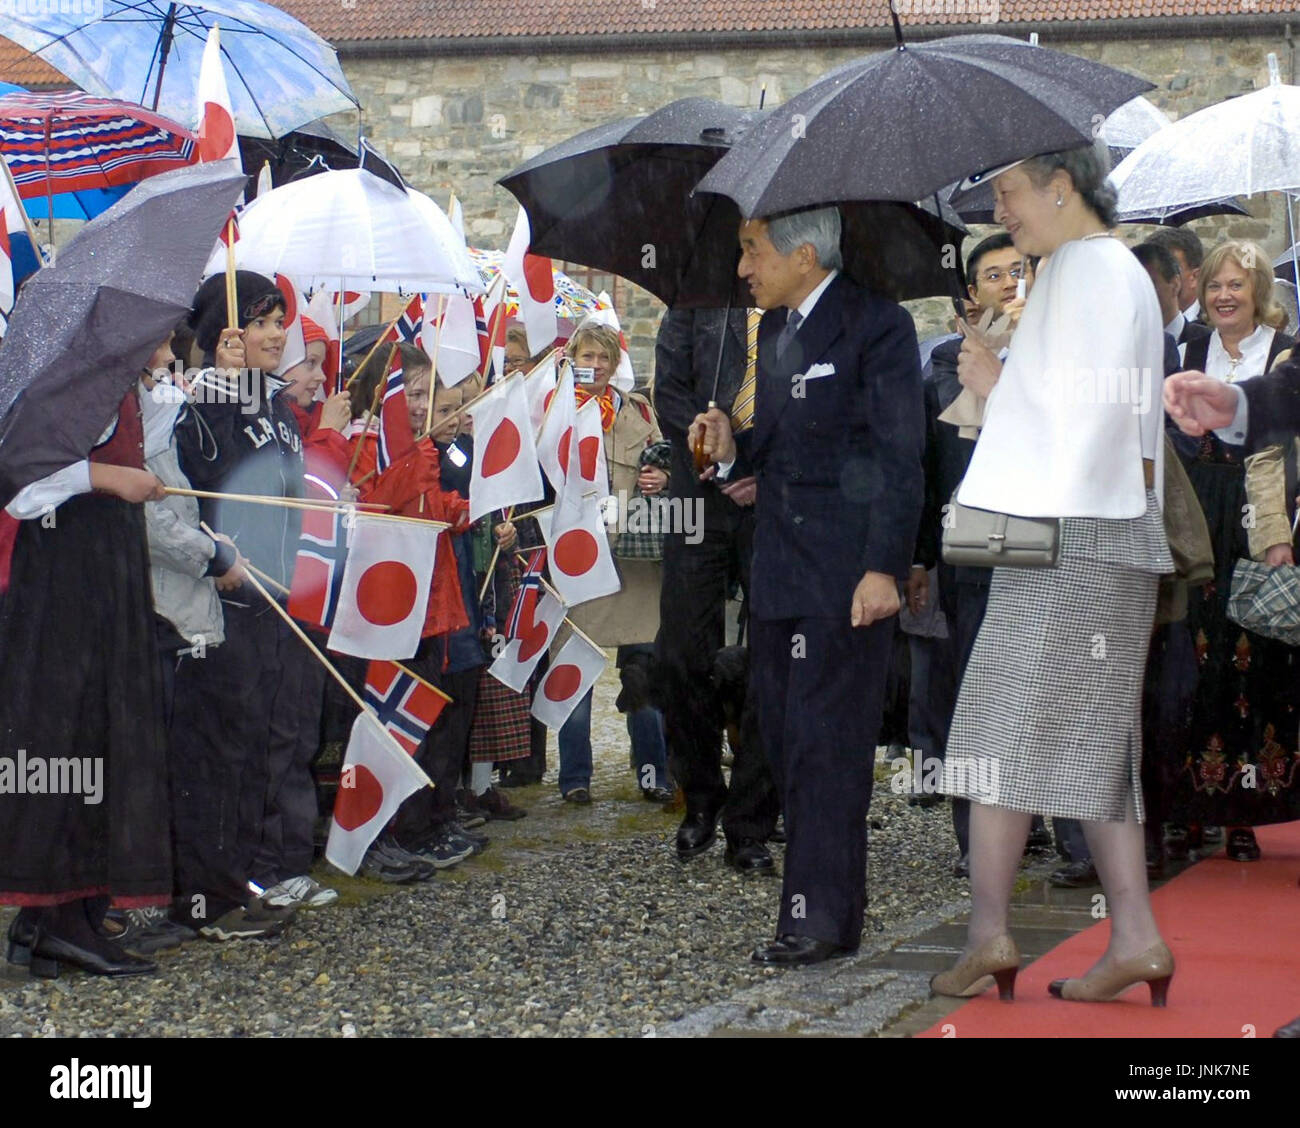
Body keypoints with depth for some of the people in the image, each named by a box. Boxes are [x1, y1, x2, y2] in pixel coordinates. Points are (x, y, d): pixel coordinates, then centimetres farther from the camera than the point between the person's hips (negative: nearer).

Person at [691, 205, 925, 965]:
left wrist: (885, 567, -18)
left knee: (826, 741, -6)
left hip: (847, 572, -8)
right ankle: (828, 901, 15)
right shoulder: (775, 330, 17)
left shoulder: (876, 325, -8)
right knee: (785, 737, 7)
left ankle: (823, 917, -2)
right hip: (780, 570, 8)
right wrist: (733, 448, 1)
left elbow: (901, 460, -12)